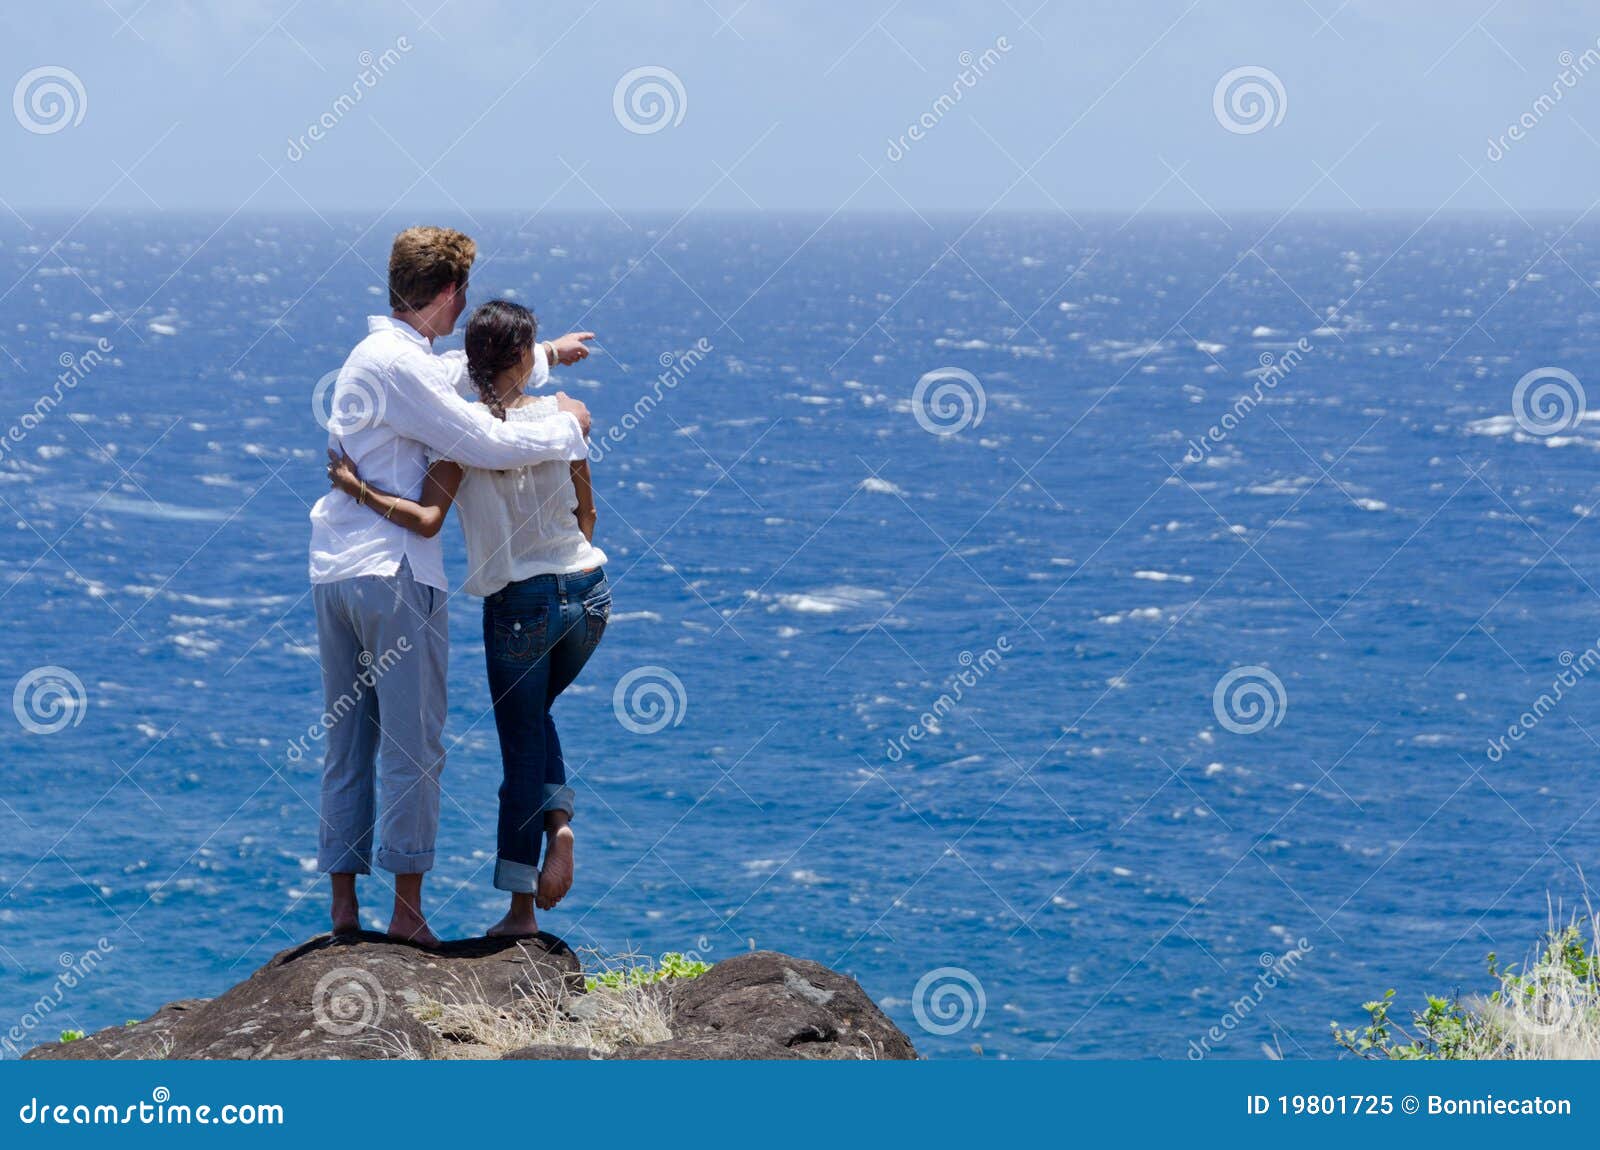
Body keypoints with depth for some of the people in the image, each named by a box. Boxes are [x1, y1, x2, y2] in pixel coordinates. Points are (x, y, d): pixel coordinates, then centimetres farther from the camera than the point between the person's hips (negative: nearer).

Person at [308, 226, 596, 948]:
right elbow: (486, 443, -17)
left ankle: (344, 909, 13)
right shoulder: (396, 363, -14)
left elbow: (457, 372, 35)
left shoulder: (375, 353, 15)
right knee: (413, 745, -3)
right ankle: (406, 911, -1)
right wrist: (566, 427, -1)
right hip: (395, 571, -9)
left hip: (335, 570, 9)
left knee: (346, 743, 11)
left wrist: (542, 352, 42)